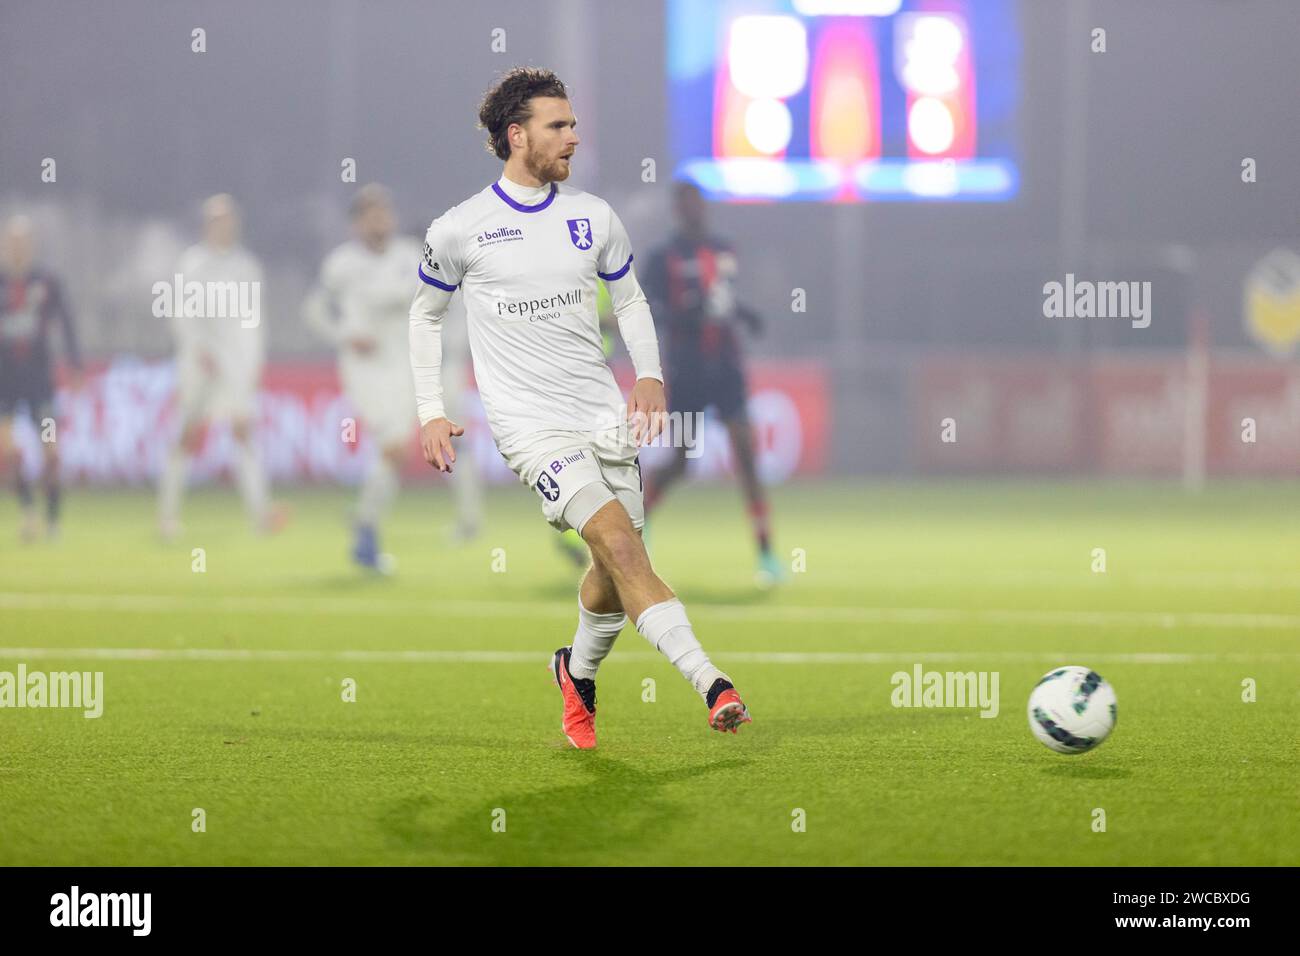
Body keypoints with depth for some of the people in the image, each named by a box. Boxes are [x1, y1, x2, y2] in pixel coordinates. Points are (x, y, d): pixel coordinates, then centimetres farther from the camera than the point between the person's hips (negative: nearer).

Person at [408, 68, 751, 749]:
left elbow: (628, 299, 22)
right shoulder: (459, 230, -1)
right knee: (618, 542, -22)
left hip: (606, 415, 5)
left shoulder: (593, 218, 8)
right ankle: (711, 683, -31)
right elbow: (426, 313, 13)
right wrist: (430, 413, 8)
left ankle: (578, 671, 36)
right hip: (531, 428, -5)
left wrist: (650, 374, 5)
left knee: (615, 577, 5)